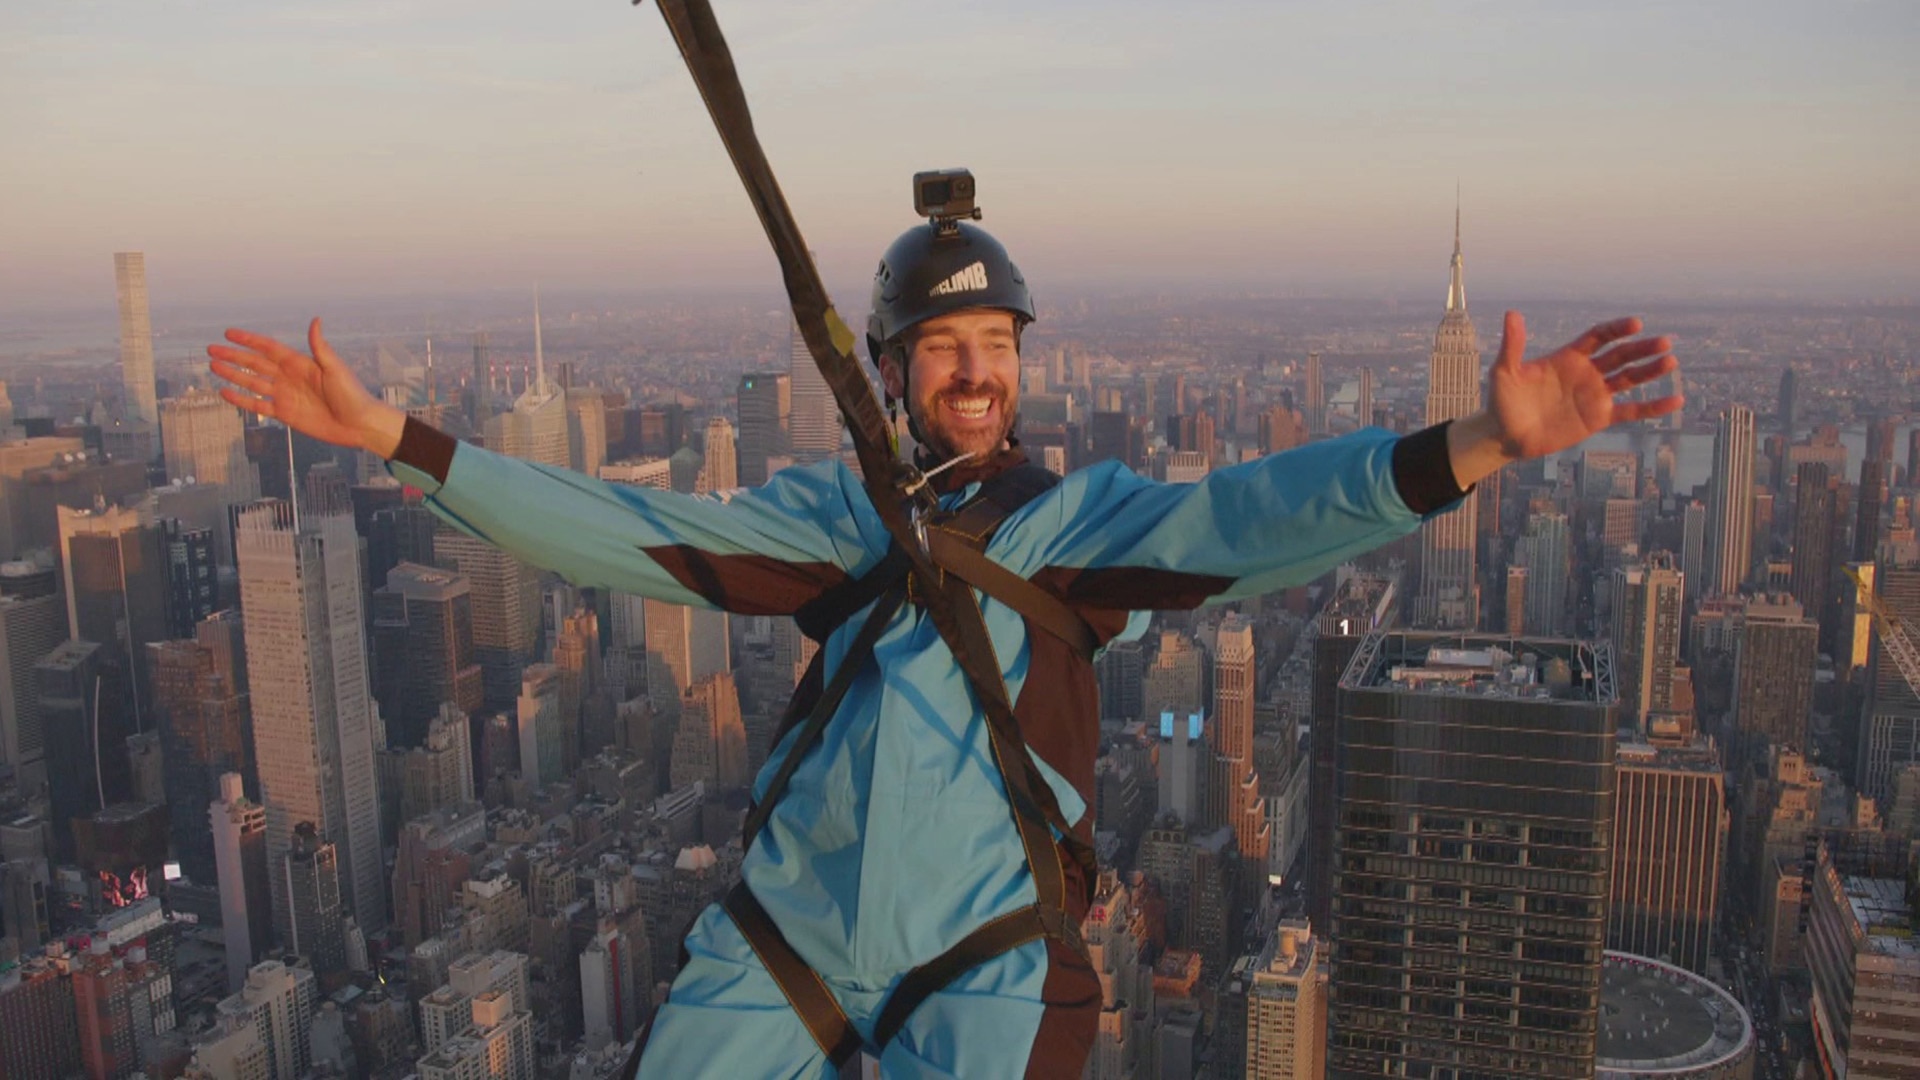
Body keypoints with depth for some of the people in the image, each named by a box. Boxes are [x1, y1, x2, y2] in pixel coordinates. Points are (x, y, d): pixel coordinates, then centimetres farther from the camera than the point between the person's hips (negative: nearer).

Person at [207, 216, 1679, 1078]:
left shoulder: (1081, 515, 0)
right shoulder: (839, 510, 8)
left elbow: (1246, 516, -18)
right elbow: (619, 532, 5)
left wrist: (1475, 447, -35)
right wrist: (394, 434, 0)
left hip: (977, 958, -2)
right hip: (784, 931, 3)